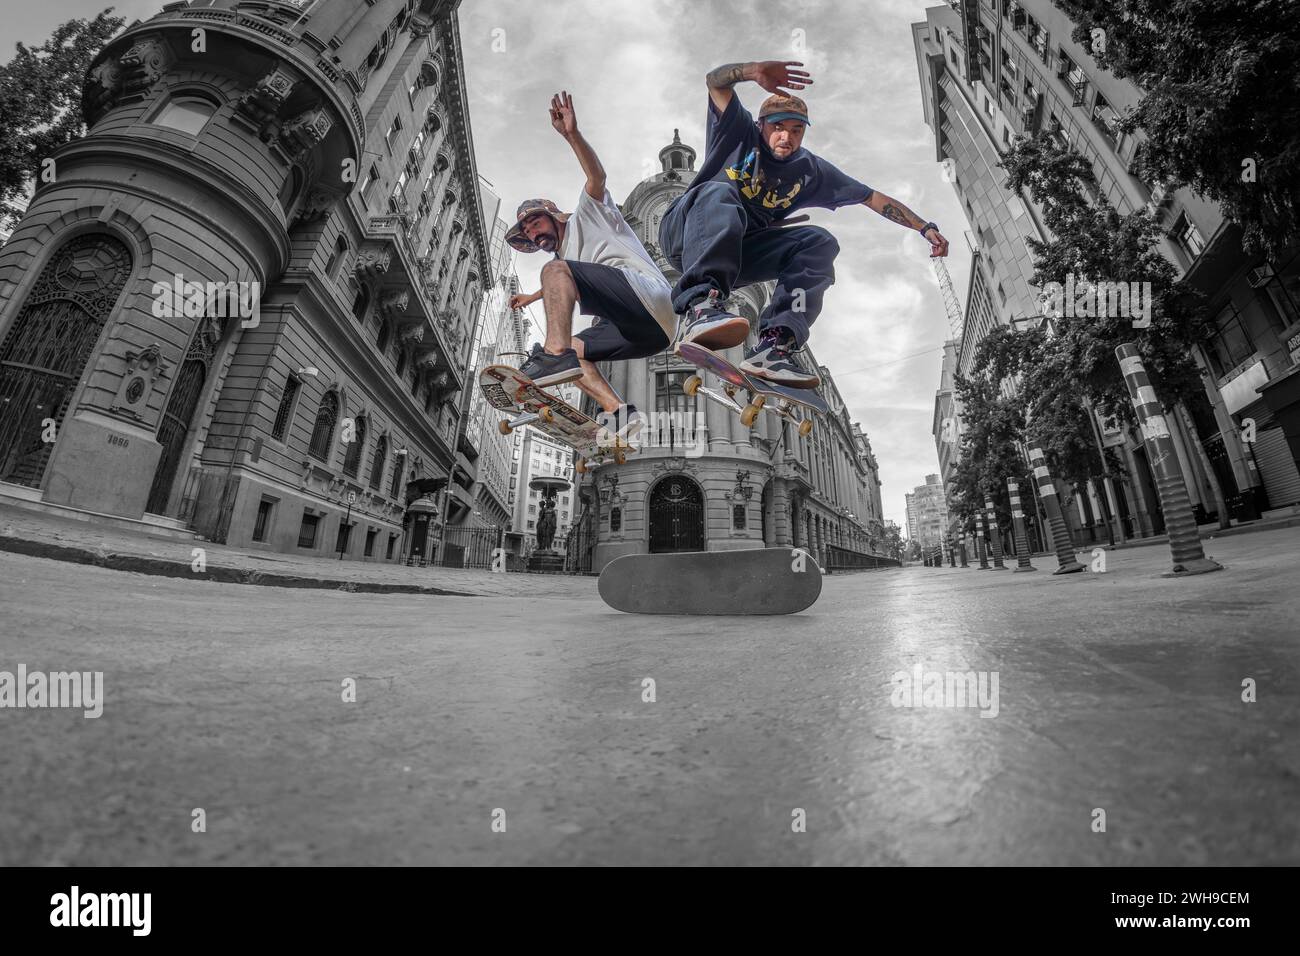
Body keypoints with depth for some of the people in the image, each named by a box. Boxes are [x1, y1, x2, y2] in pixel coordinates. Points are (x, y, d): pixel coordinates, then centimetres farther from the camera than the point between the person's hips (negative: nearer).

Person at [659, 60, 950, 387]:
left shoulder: (811, 171, 13)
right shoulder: (740, 133, 7)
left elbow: (874, 198, 13)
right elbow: (715, 81, -8)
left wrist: (925, 227, 8)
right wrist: (756, 72, -27)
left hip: (739, 253, 3)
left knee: (820, 242, -16)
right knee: (719, 193, -34)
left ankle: (775, 345, -40)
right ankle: (701, 306, -58)